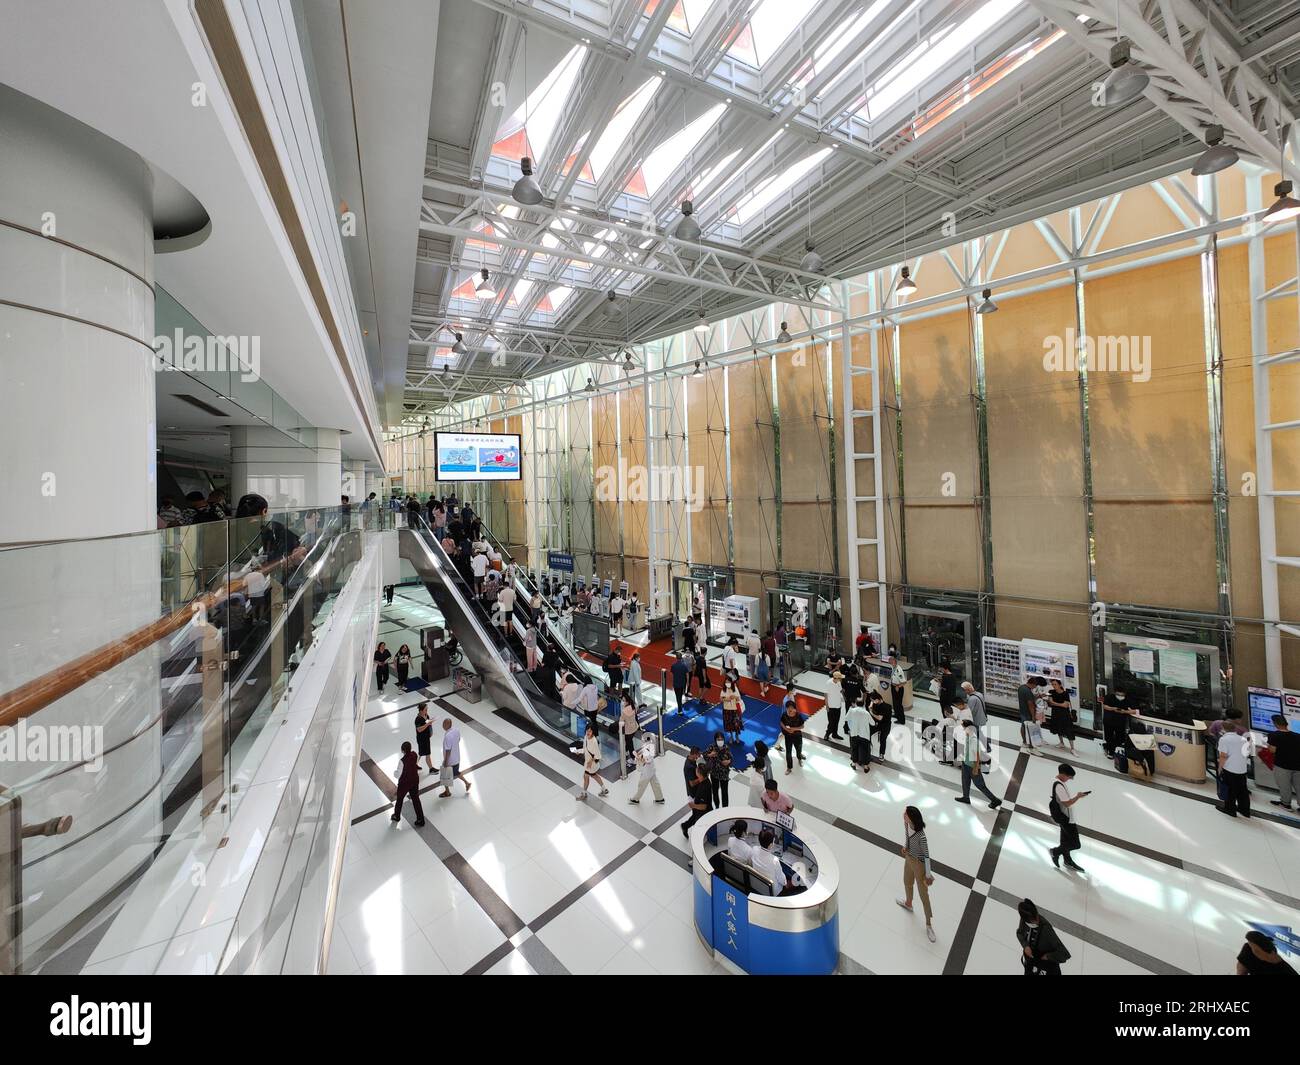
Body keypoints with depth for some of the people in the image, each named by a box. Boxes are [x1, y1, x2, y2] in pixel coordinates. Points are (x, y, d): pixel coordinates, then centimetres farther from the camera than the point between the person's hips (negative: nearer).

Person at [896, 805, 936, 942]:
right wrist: (904, 846, 8)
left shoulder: (921, 837, -39)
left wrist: (928, 875, -14)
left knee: (924, 895, 14)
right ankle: (908, 904, 61)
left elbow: (926, 855, -25)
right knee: (907, 883, 32)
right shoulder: (906, 824, -20)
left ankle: (929, 924, 36)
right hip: (909, 859, 7)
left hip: (919, 864, -7)